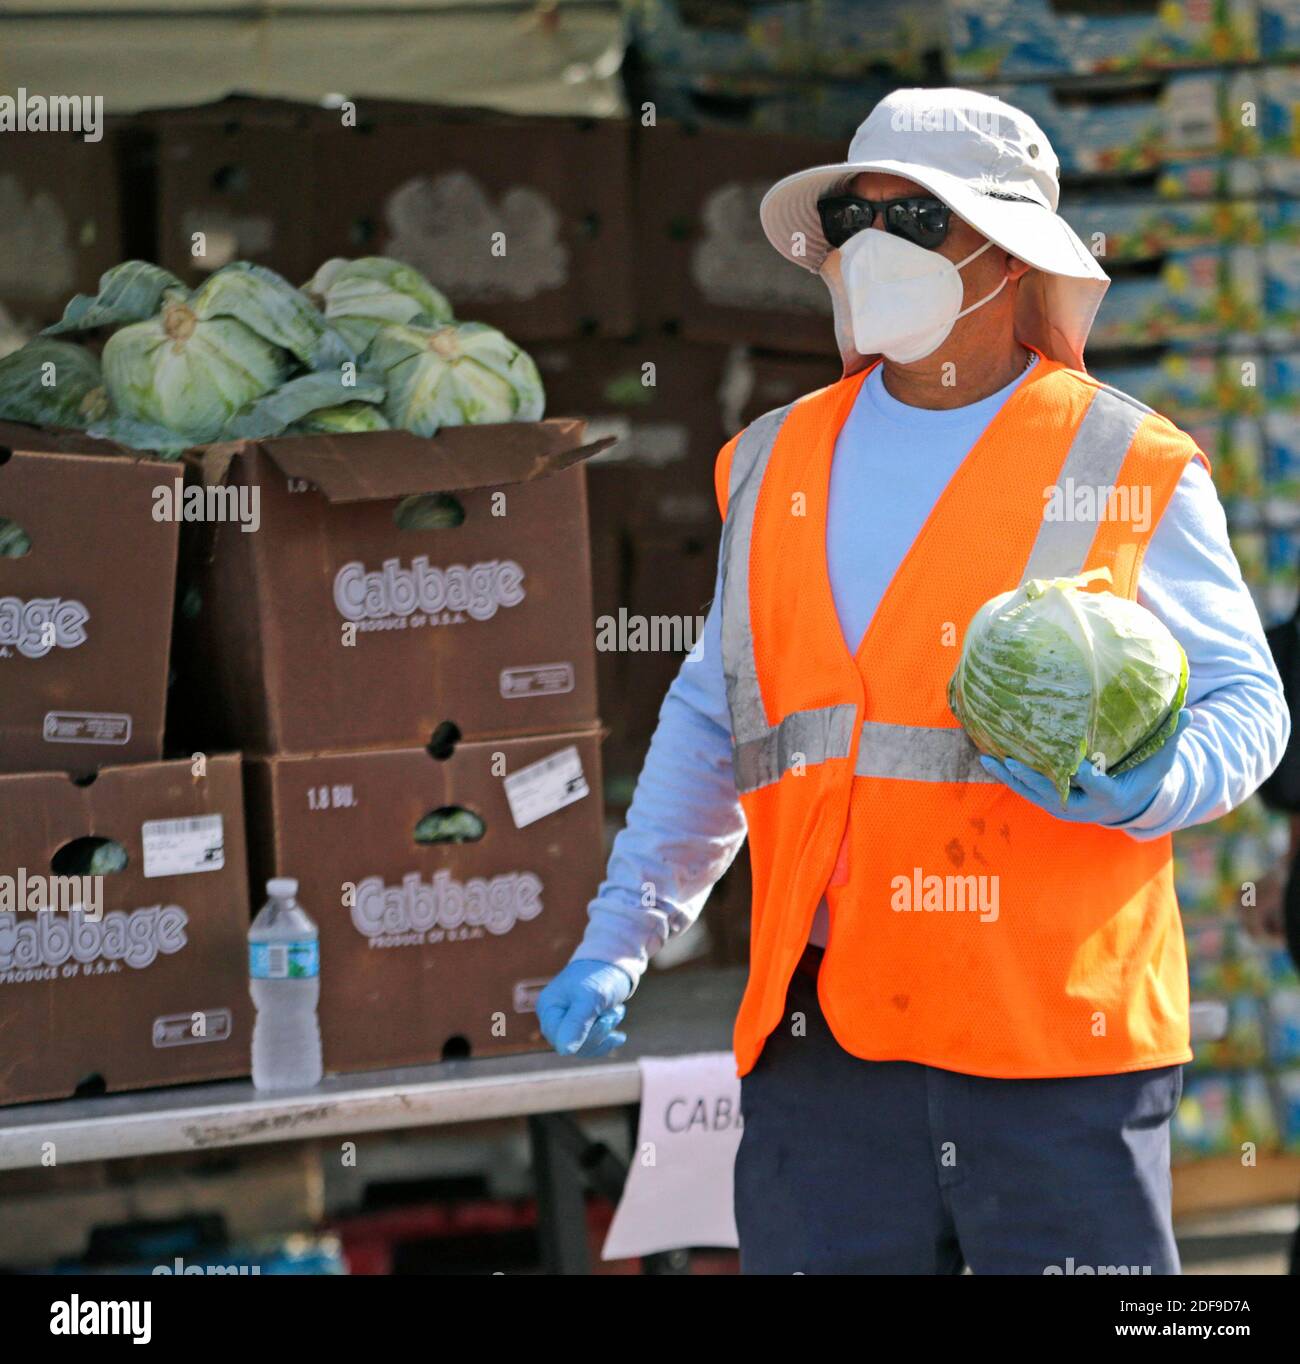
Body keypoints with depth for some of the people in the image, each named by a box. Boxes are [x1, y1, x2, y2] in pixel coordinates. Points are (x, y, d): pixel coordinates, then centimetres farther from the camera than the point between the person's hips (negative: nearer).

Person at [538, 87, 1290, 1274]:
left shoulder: (1131, 473, 3)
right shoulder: (775, 468, 16)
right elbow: (711, 720, 22)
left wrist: (1145, 787, -17)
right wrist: (620, 937, 16)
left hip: (1058, 1035, -3)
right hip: (822, 1032, 4)